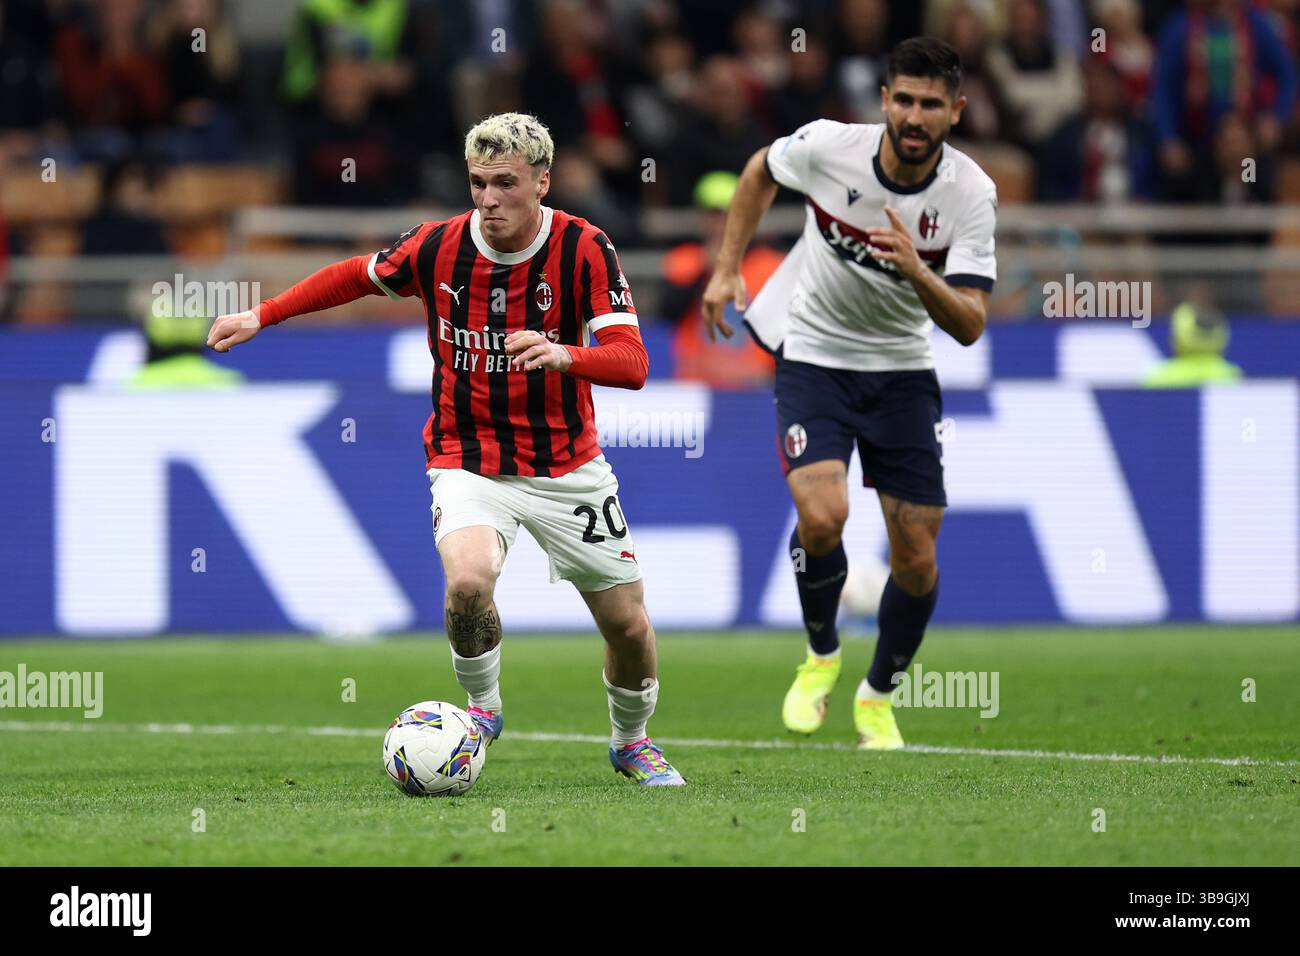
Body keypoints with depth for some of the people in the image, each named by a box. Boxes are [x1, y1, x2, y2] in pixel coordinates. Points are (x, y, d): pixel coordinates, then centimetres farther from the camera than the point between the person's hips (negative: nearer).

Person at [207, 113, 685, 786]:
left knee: (628, 625, 4)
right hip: (468, 460, 0)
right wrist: (261, 317, 11)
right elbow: (357, 276, 11)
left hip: (567, 467, 0)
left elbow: (632, 364, -23)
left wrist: (563, 355, -43)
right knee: (468, 581, -30)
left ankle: (631, 741, 36)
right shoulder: (438, 247, -10)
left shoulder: (583, 248, -14)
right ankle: (482, 706, 0)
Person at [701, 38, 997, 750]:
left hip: (902, 370, 2)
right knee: (822, 516, -24)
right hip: (812, 356, -1)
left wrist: (917, 272, -39)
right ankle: (821, 656, 5)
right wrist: (727, 269, 4)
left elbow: (970, 325, -21)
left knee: (917, 561, -1)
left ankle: (878, 696, 25)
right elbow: (761, 170, 6)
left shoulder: (971, 194, -17)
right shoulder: (828, 145, -18)